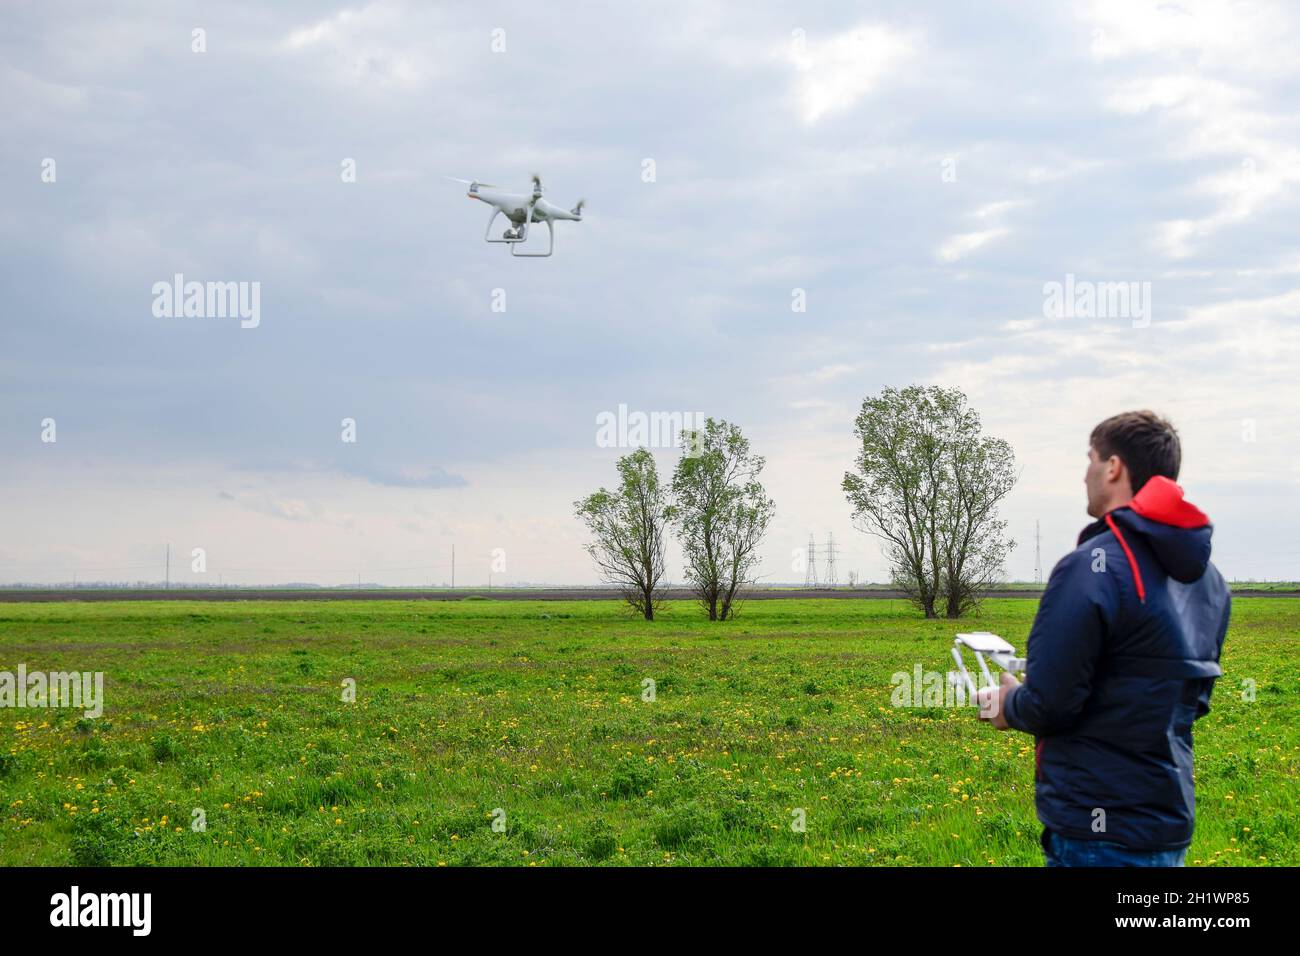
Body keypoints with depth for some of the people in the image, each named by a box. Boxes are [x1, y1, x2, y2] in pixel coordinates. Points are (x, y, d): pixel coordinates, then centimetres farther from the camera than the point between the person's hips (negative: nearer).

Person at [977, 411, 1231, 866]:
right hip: (1171, 825, 8)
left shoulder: (1093, 568, -18)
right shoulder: (1207, 578, 8)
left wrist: (1009, 705, 3)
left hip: (1100, 833, -8)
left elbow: (1047, 704, -20)